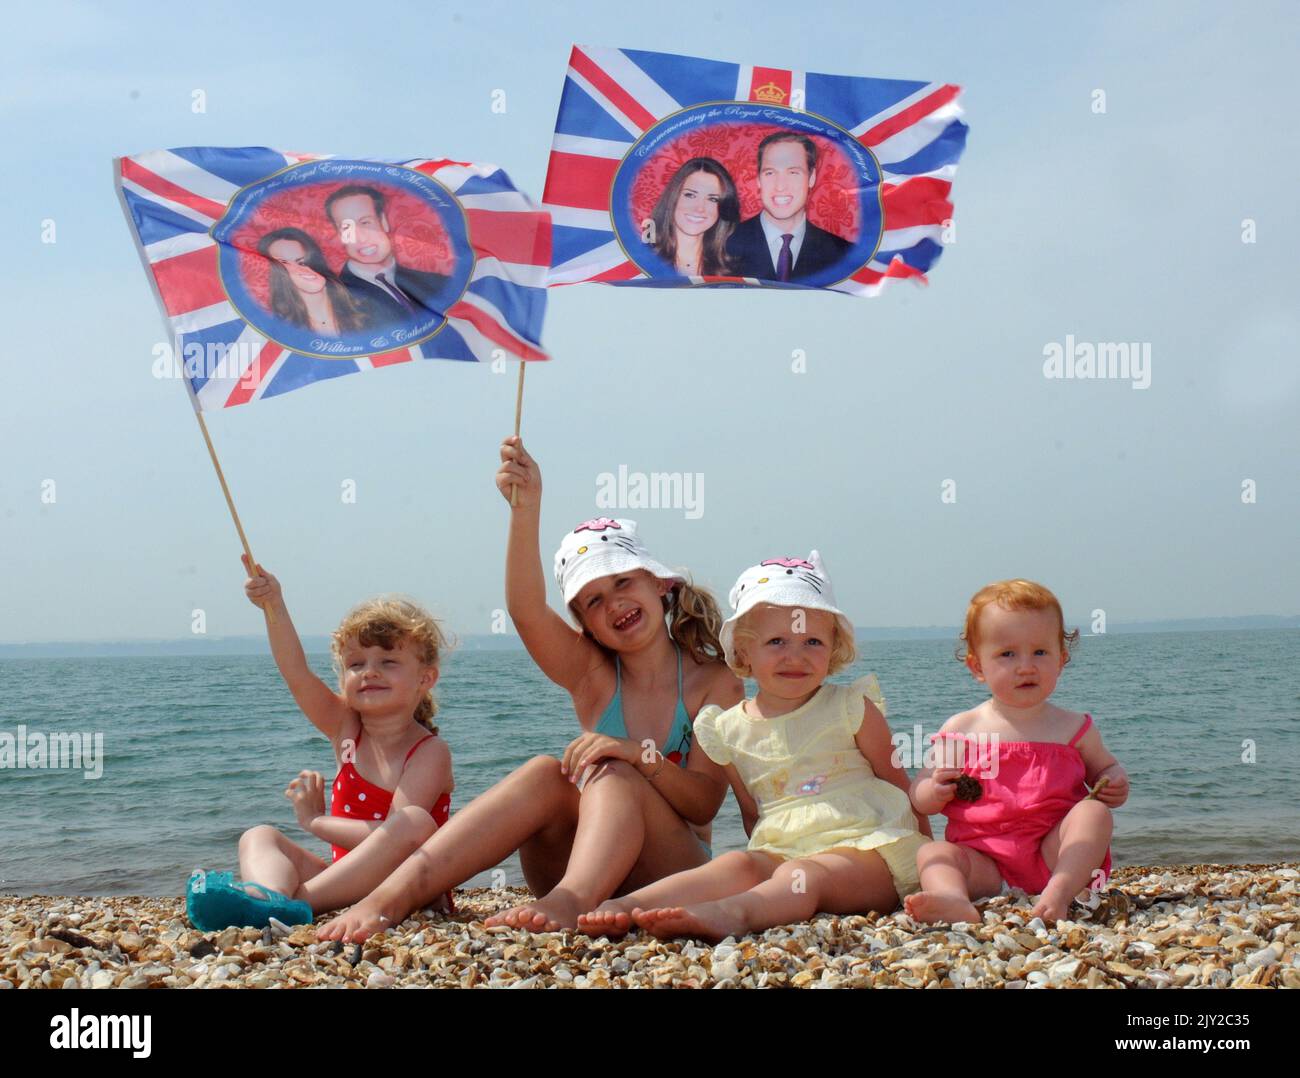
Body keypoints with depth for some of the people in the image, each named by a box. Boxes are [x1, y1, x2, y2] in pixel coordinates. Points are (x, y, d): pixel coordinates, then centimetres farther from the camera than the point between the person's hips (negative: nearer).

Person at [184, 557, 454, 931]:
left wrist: (315, 820, -12)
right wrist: (274, 606, -22)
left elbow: (399, 831, -21)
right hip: (347, 880, 6)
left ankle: (301, 899, -40)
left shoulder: (430, 751, -10)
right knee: (258, 836, -4)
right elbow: (297, 676, -8)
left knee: (416, 821, -33)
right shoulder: (346, 728, 7)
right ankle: (272, 896, -40)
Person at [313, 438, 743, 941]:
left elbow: (705, 803, -7)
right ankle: (395, 893, -43)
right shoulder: (590, 673, 5)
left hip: (676, 874, -2)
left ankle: (570, 901, -55)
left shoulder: (715, 683, 1)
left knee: (613, 774, -28)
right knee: (546, 773, -27)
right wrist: (526, 510, -31)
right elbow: (526, 611, -16)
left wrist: (641, 755, -26)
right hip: (574, 866, 2)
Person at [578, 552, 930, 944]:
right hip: (780, 849, 3)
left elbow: (896, 780, 11)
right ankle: (626, 906, -49)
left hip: (867, 847, -3)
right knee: (739, 865, -28)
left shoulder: (851, 709, 4)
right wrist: (767, 859, 3)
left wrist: (926, 850, 8)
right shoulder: (730, 731, 11)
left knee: (805, 874, -34)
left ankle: (730, 913, -65)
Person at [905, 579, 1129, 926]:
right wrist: (935, 791, -13)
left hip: (1053, 856, 0)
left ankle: (1060, 891, -44)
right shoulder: (961, 729, 8)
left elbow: (1105, 767, 27)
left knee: (1093, 813, -23)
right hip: (984, 864, 0)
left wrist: (1115, 785, 2)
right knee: (932, 853, -24)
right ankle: (955, 902, -56)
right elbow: (919, 796, 12)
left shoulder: (1073, 728, 11)